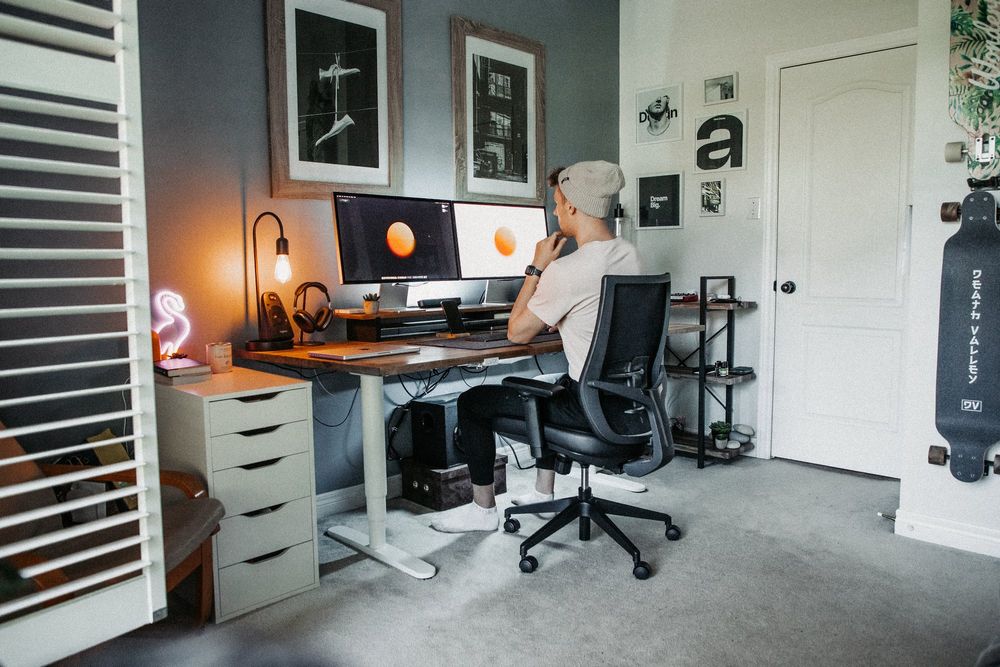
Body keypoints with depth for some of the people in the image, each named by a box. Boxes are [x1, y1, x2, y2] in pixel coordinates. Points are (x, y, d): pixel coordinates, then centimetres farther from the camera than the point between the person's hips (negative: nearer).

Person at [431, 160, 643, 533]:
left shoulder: (565, 271, -23)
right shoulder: (630, 254, 4)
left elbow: (517, 332, -9)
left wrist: (537, 266, -5)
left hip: (587, 404, -9)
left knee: (472, 402, 3)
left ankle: (483, 510, 17)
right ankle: (543, 492, 42)